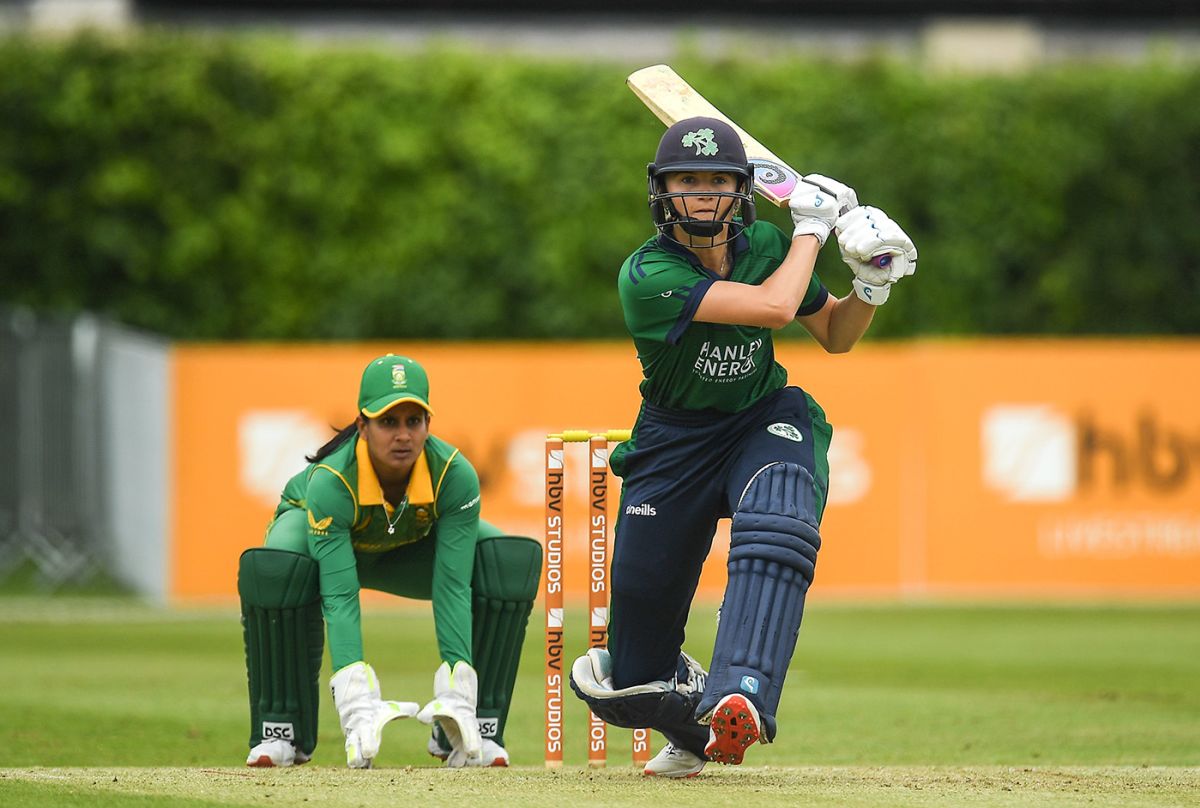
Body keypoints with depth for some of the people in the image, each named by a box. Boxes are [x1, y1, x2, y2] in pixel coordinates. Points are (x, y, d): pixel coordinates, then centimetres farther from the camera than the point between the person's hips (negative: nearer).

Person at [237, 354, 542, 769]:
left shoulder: (456, 476, -32)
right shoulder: (329, 483, -39)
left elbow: (452, 588, -33)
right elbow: (339, 598, -43)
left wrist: (455, 697, -43)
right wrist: (357, 705, -54)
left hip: (409, 550, 2)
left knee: (514, 560, -25)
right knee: (272, 568, -39)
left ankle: (467, 731, -17)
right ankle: (280, 731, -21)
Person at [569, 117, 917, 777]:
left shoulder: (765, 247, -5)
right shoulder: (647, 274, -22)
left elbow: (835, 334, 11)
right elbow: (772, 306, -31)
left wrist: (872, 284, -9)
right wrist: (811, 228, -17)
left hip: (766, 420, 2)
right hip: (673, 443, -2)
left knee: (776, 533, -38)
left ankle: (738, 698, -52)